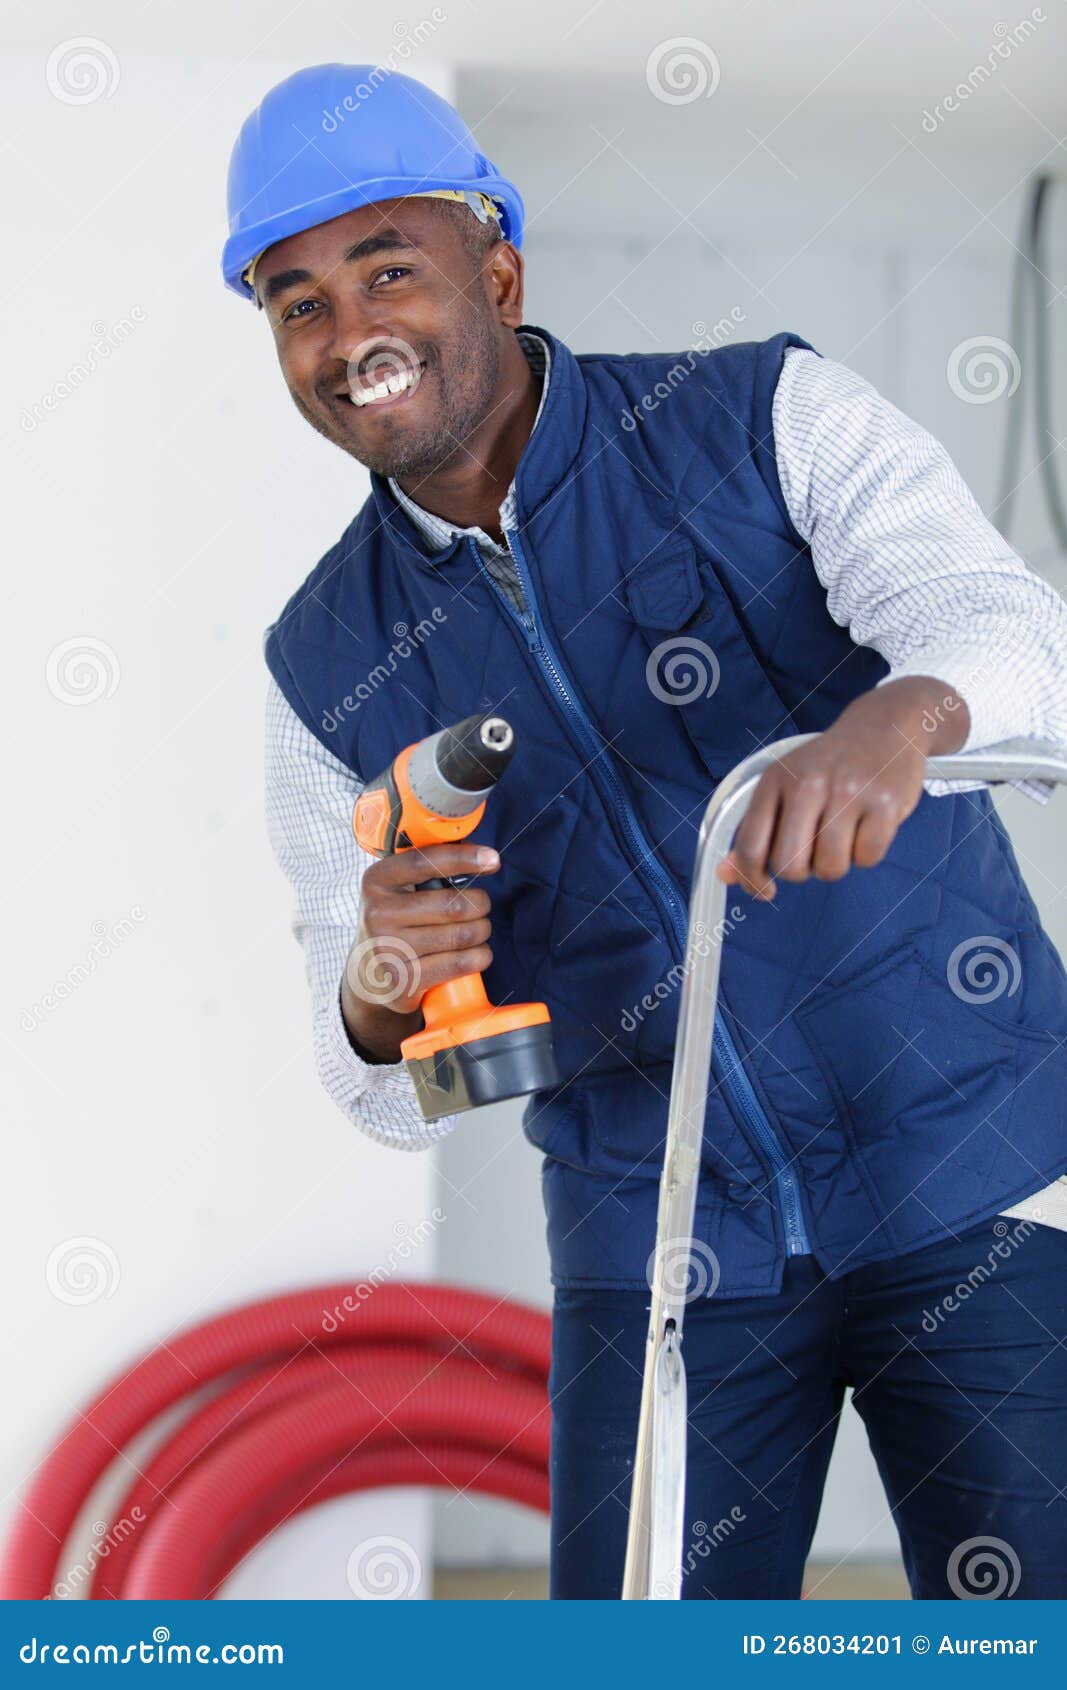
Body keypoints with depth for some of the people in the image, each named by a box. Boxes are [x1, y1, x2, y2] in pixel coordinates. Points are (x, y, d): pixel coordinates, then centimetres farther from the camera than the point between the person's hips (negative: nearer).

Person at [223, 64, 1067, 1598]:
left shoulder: (769, 421, -5)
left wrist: (899, 718, -46)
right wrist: (379, 994, -21)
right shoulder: (330, 667, 4)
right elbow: (399, 1102, 4)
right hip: (662, 1252, 3)